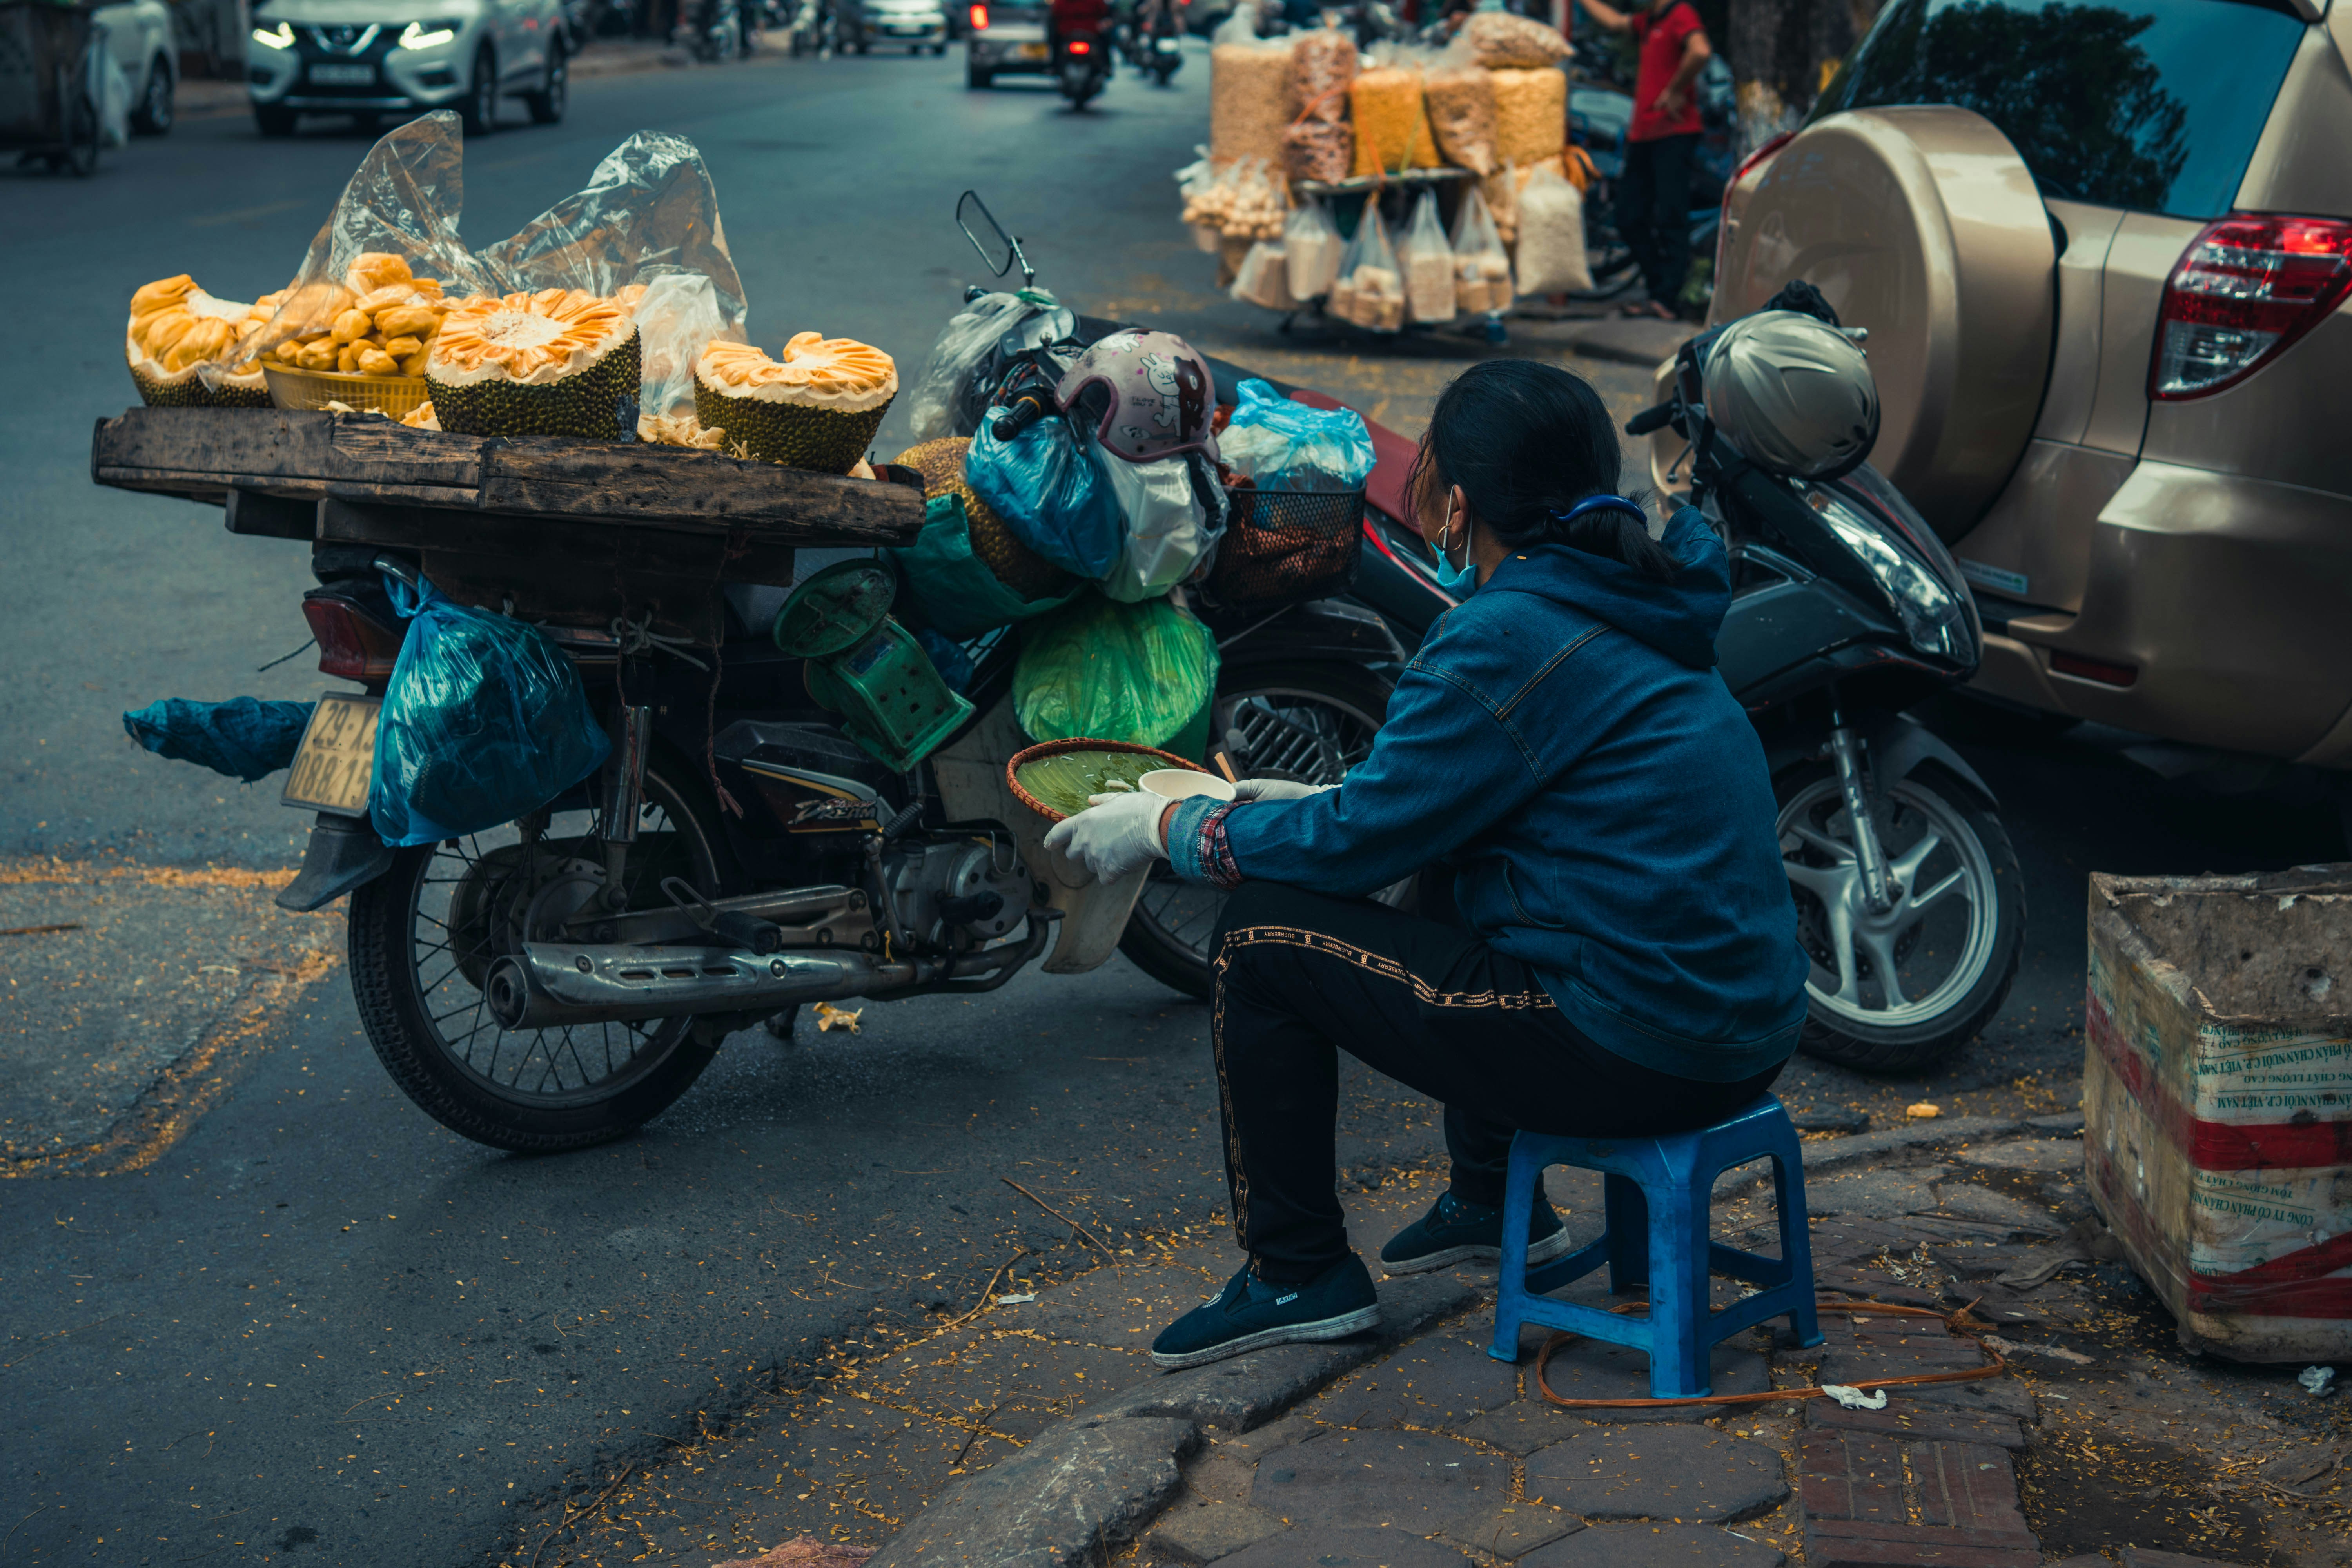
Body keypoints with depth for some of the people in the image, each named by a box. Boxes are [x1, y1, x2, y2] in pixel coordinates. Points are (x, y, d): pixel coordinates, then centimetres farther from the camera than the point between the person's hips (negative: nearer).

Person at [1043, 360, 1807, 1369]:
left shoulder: (1503, 641, -17)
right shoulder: (1632, 606, 11)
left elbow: (1361, 841, -10)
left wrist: (1168, 829, 3)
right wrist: (1325, 803, 25)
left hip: (1637, 1055, -10)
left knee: (1262, 938, -1)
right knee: (1453, 888, 33)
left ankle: (1298, 1275, 11)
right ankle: (1494, 1202, 41)